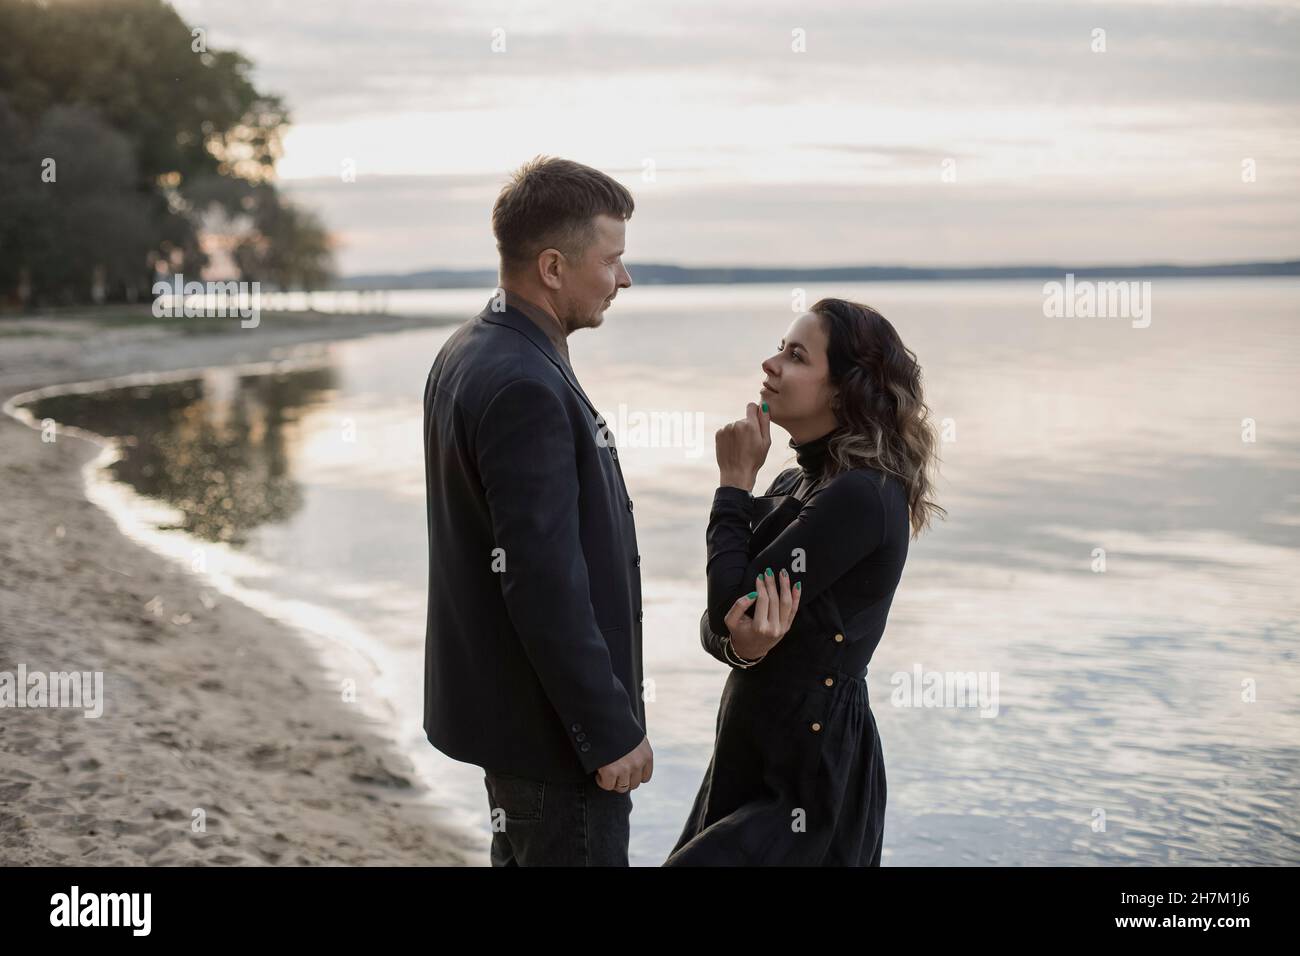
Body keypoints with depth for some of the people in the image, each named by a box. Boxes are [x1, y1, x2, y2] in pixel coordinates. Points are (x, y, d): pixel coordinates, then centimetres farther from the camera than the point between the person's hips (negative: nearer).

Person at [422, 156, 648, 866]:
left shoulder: (468, 353, 8)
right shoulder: (524, 388, -24)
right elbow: (547, 585, -27)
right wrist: (612, 731, -19)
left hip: (498, 701, 10)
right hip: (553, 728, -10)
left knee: (521, 851, 20)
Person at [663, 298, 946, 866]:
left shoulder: (861, 496, -20)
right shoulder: (796, 484, 9)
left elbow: (732, 600, -23)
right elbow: (717, 622, 6)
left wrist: (734, 482, -10)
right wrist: (739, 643, -18)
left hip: (809, 776, -8)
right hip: (751, 754, 8)